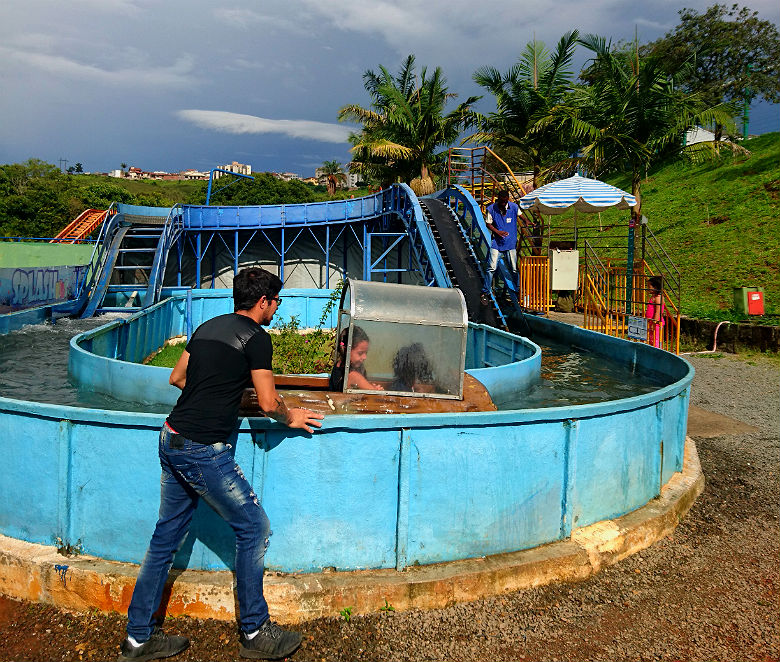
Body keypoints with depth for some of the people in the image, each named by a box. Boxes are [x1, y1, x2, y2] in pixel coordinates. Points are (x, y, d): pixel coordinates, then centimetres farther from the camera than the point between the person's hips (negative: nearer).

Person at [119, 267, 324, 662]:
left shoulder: (208, 327, 14)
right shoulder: (256, 337, -9)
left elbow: (177, 377, 23)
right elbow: (269, 403, -11)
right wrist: (291, 418, 8)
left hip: (171, 439, 9)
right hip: (205, 451, -9)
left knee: (167, 536, 16)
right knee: (254, 528, 5)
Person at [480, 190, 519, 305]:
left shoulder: (514, 207, -2)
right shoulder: (491, 209, -7)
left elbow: (521, 216, 17)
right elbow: (488, 224, -1)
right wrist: (498, 232, -15)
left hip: (511, 243, 2)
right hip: (496, 242, -2)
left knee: (514, 269, 5)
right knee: (491, 268, -8)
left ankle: (517, 291, 23)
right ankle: (485, 292, 2)